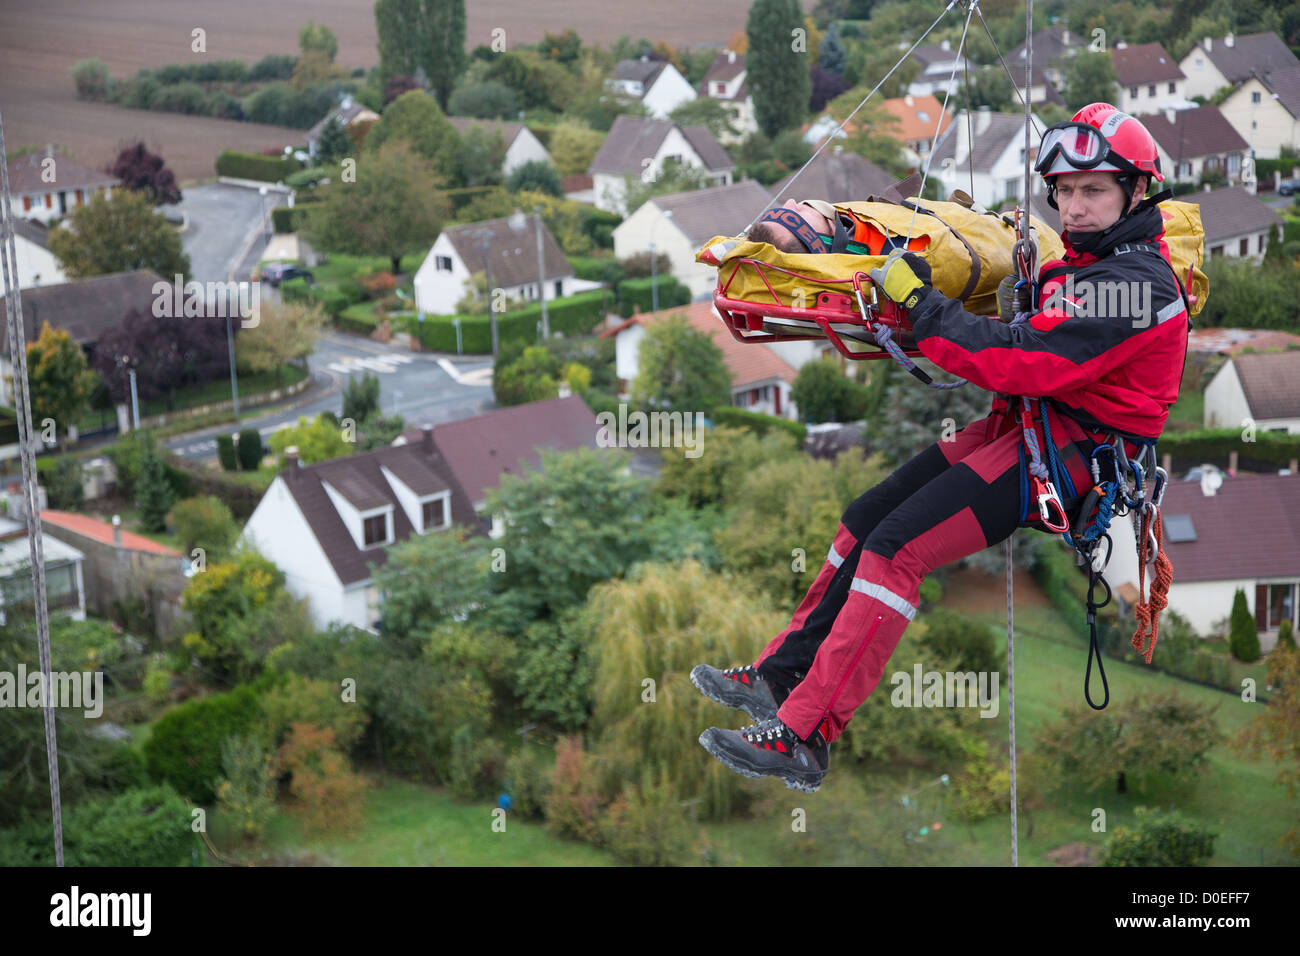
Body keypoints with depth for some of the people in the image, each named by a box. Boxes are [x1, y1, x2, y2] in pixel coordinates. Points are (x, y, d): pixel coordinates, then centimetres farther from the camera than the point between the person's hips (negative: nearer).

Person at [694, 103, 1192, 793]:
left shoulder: (1138, 282, -18)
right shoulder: (1081, 262, 15)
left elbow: (1026, 363, -25)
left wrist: (920, 301, -18)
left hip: (1075, 449, -10)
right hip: (1022, 426, 10)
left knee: (895, 550, -20)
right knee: (864, 522, 5)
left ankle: (803, 736, -21)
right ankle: (780, 676, 12)